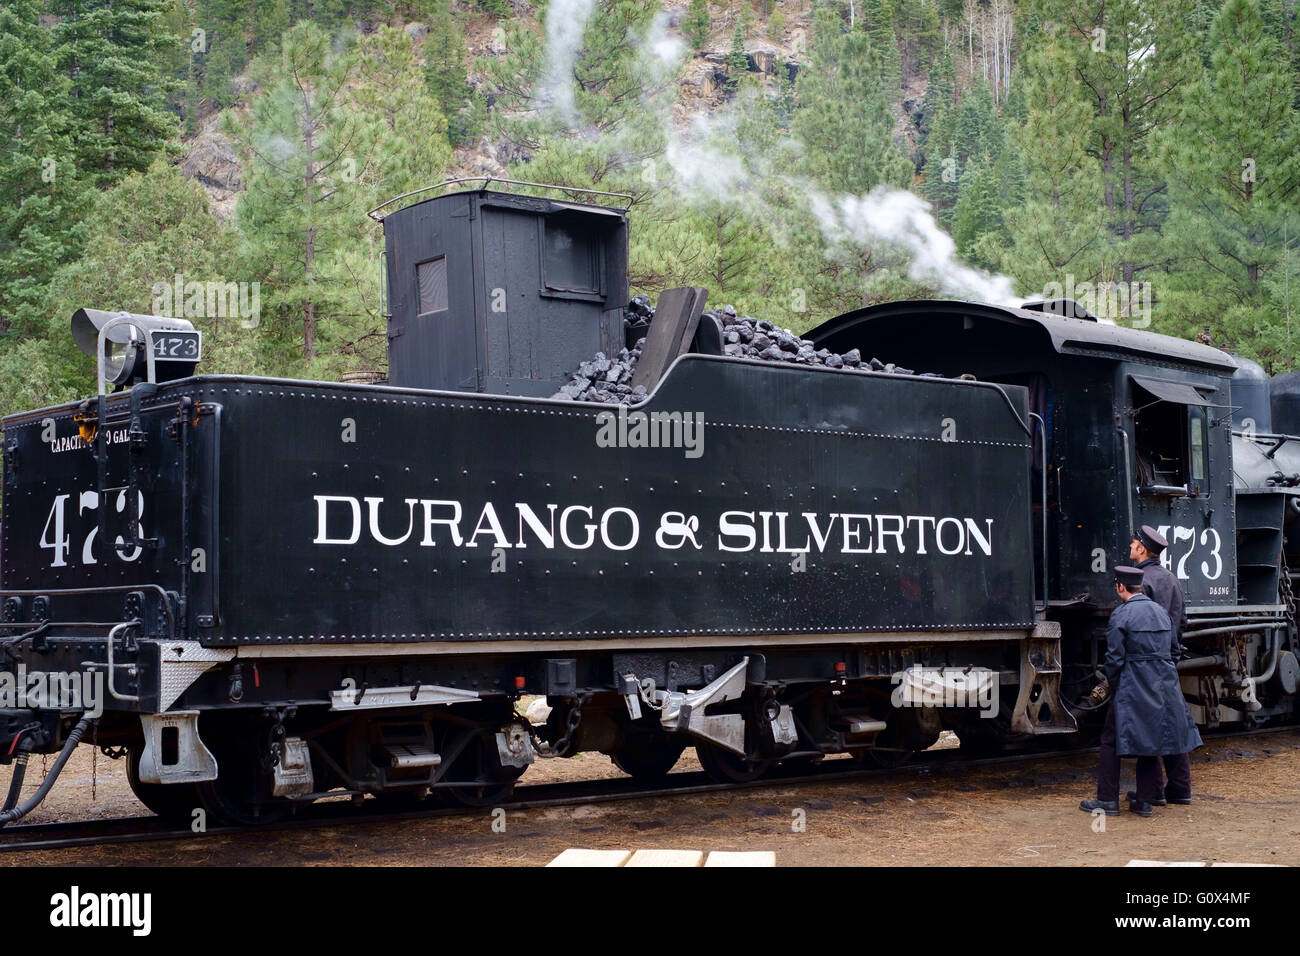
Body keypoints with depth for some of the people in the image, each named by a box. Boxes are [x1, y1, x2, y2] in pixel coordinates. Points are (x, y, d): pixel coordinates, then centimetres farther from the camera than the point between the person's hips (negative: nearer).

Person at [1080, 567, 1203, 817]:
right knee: (1151, 741, 12)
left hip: (1133, 687, -6)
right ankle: (1145, 801, 12)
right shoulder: (1160, 611, 11)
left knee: (1111, 740, 3)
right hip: (1164, 687, 7)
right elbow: (1173, 649, 17)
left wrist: (1112, 685, 2)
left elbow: (1114, 657, -12)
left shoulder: (1121, 614, -10)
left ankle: (1108, 800, 3)